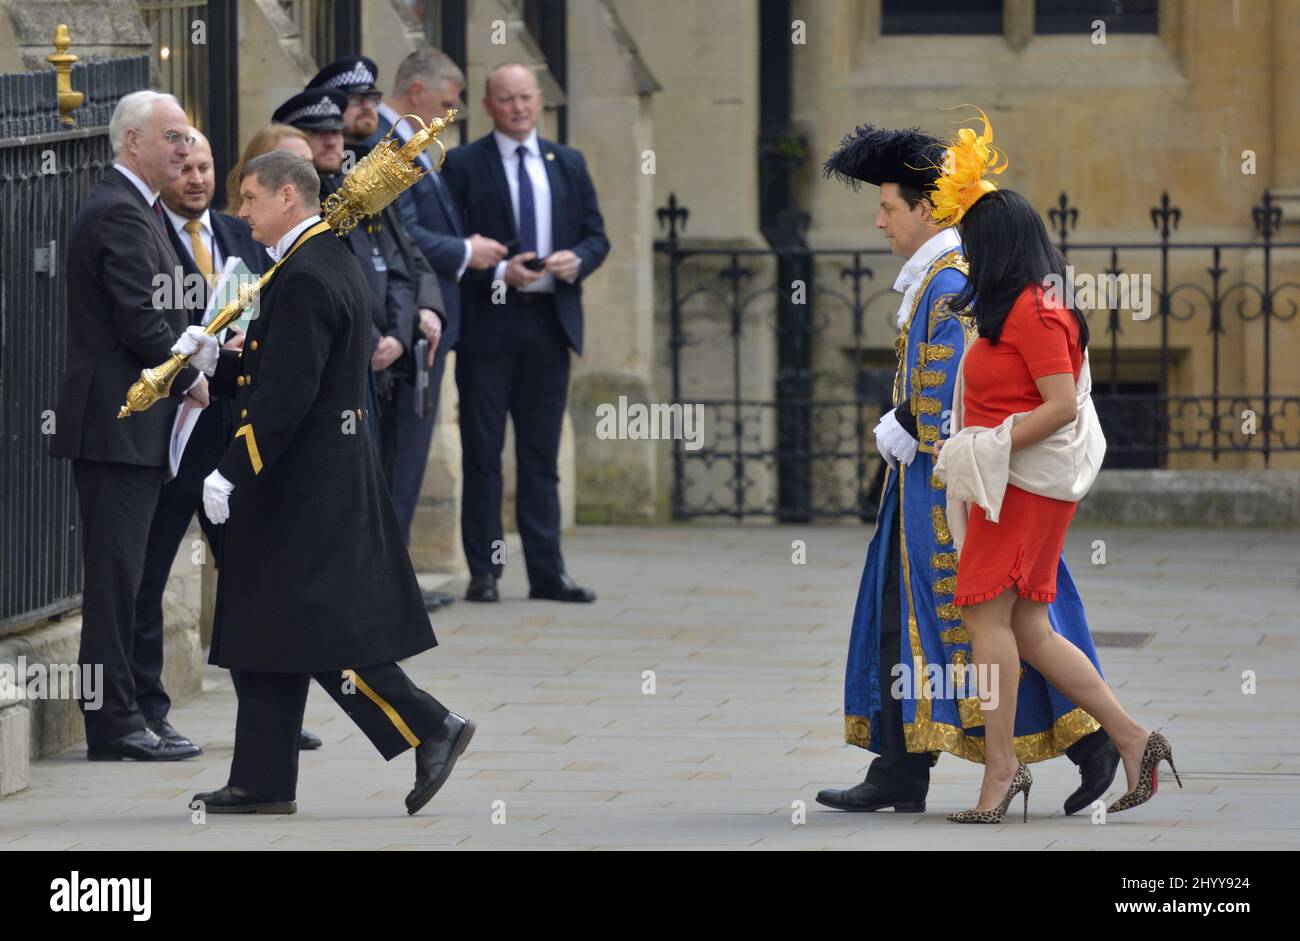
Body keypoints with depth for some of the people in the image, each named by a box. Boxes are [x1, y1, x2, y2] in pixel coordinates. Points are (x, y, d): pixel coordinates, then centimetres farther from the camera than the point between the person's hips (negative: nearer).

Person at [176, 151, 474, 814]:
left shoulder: (305, 279, -18)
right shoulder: (331, 262, 14)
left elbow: (286, 393, -24)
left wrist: (231, 473, -23)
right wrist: (215, 359, 3)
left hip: (305, 485, -10)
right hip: (318, 480, 10)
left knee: (322, 633, -8)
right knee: (269, 633, 11)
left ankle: (430, 729, -5)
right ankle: (262, 783, 13)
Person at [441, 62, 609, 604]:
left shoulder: (568, 164, 14)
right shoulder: (462, 165, 0)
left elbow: (596, 236, 14)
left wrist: (576, 260, -8)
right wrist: (498, 273, -18)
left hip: (549, 323, 4)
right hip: (488, 321, -4)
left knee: (542, 455, 7)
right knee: (482, 453, -1)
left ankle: (547, 572, 8)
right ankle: (484, 572, 1)